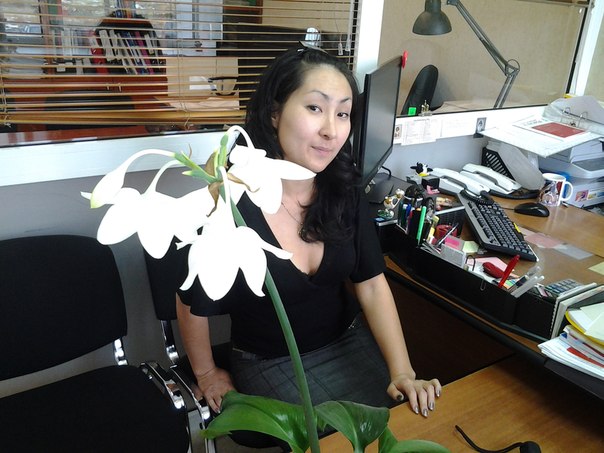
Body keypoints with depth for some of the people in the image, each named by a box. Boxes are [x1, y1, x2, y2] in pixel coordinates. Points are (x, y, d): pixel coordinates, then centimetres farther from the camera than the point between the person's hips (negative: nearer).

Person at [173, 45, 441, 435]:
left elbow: (372, 284, -5)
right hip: (270, 365, -4)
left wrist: (403, 372, -15)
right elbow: (193, 304, -10)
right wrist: (207, 375, 5)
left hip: (349, 342, 5)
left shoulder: (345, 191, -9)